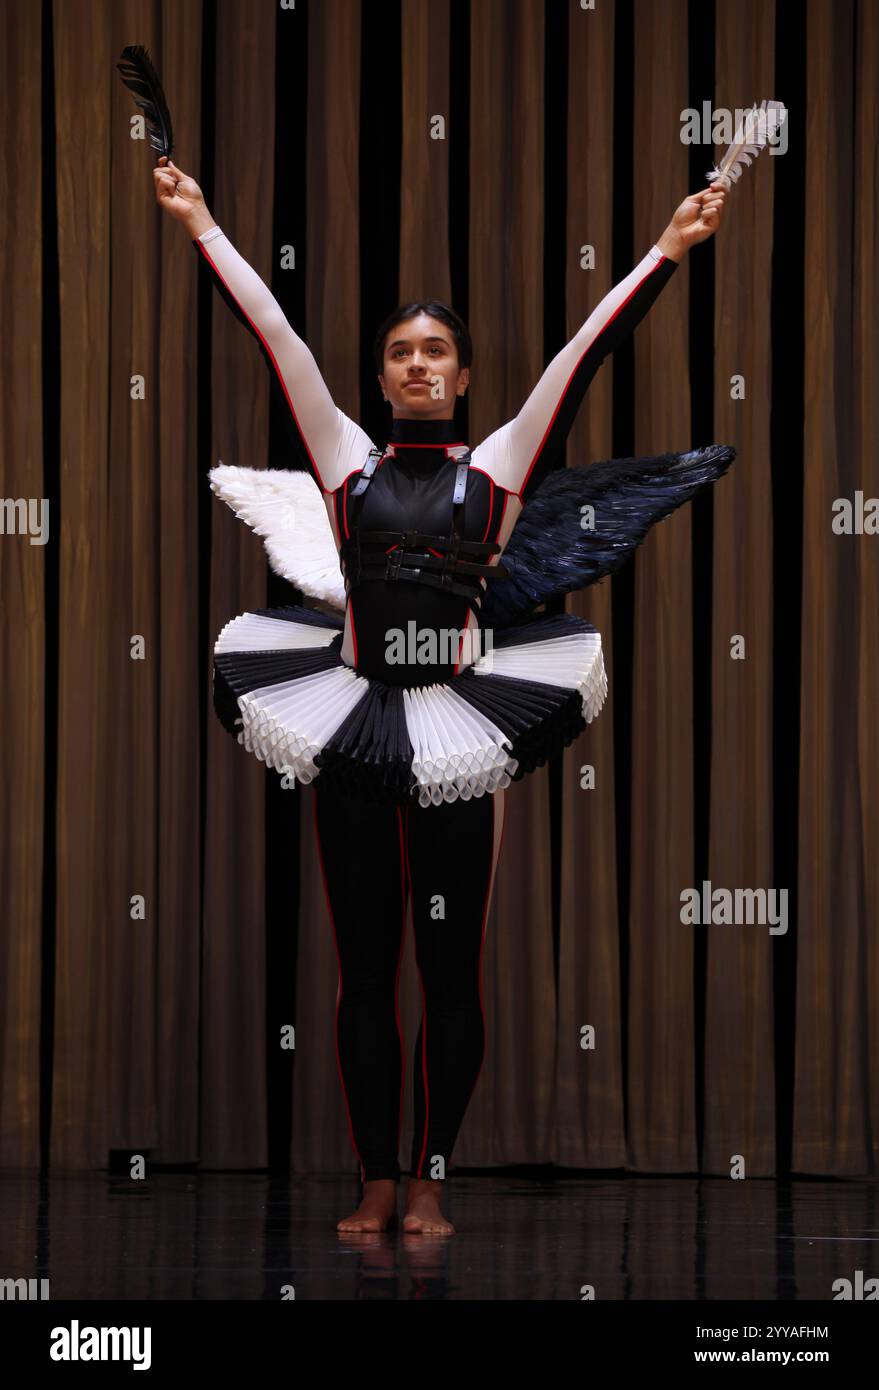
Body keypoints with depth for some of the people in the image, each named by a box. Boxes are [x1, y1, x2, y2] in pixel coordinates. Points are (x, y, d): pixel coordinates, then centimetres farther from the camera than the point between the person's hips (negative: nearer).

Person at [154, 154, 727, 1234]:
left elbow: (584, 350, 3)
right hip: (351, 729, 1)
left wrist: (669, 250, -2)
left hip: (456, 731, -1)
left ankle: (429, 1184, 7)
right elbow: (275, 337, 9)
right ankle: (377, 1182, 9)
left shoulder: (500, 463, 8)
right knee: (365, 970, 4)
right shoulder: (347, 460, 10)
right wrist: (203, 229, 8)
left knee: (449, 972, 1)